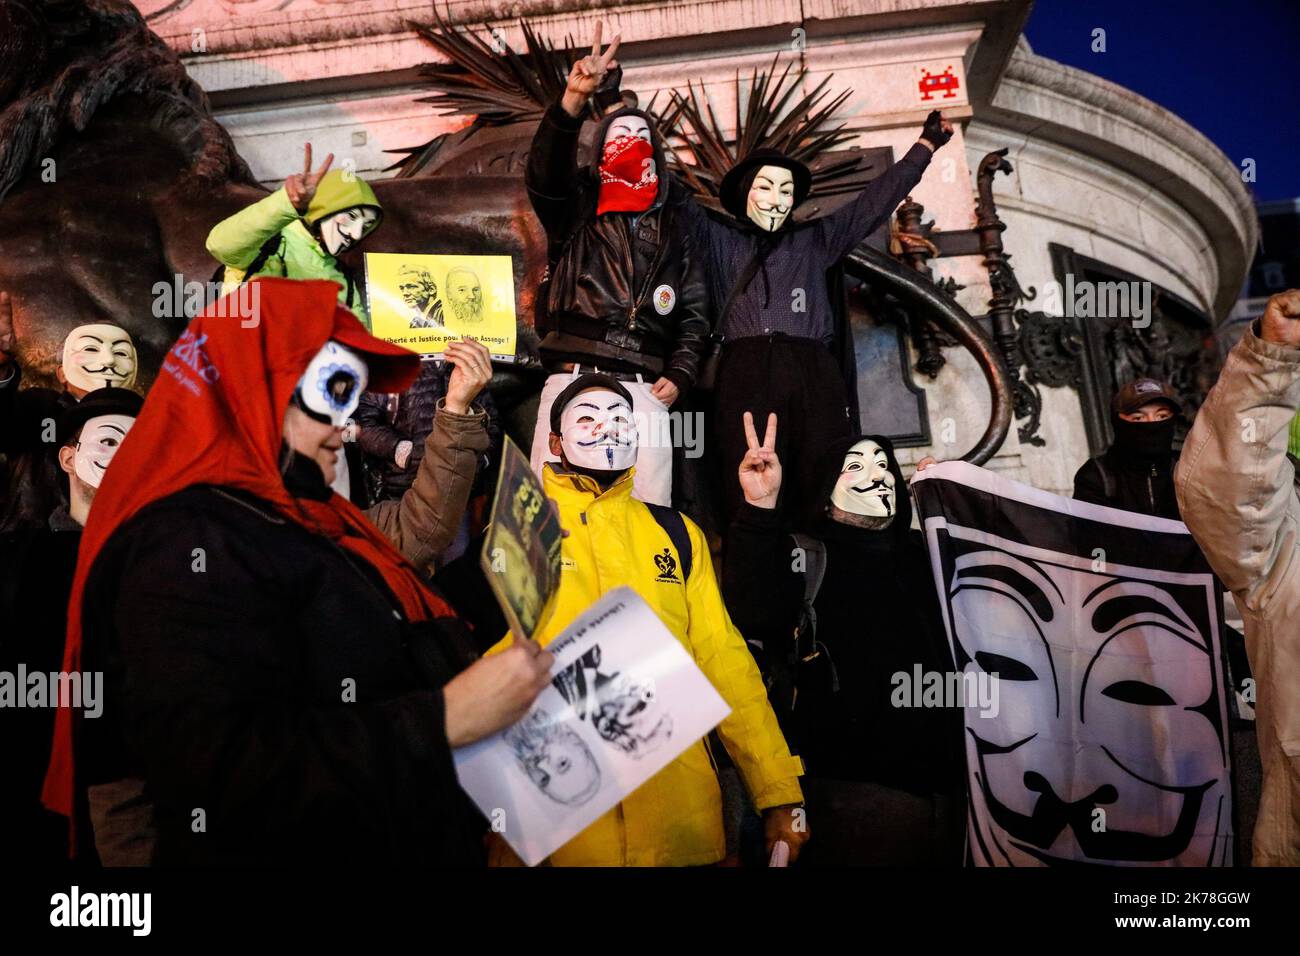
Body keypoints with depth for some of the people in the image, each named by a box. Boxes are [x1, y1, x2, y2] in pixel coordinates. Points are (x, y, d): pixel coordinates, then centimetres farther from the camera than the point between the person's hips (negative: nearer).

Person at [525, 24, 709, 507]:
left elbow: (695, 312, 20)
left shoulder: (674, 228, 22)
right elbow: (544, 173, -7)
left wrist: (680, 373, 4)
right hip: (571, 381, -2)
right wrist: (574, 99, -21)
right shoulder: (576, 212, 15)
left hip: (643, 392, 2)